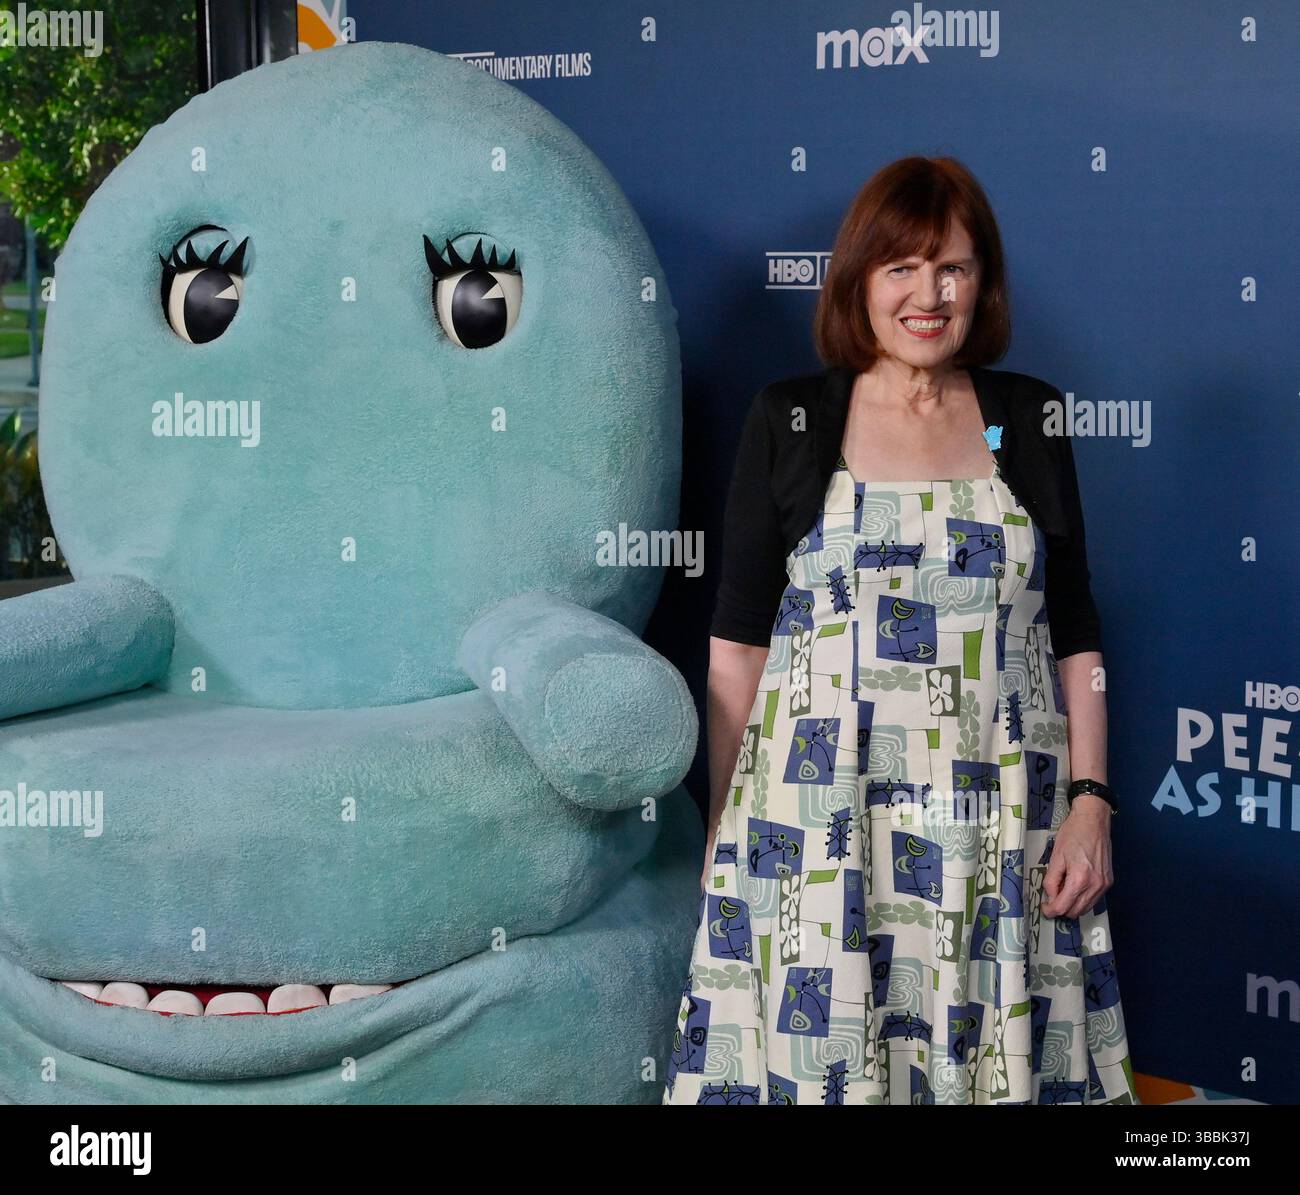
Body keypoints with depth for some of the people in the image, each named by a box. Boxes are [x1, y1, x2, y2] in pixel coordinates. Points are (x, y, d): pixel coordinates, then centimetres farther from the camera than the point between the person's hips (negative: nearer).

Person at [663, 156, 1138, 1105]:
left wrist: (1091, 804, -1)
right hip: (817, 817, -1)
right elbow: (737, 642, 2)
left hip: (1002, 830, 2)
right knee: (816, 1047, 3)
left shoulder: (1031, 421, 7)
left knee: (990, 1047, 6)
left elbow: (1075, 638, 8)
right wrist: (726, 821, -1)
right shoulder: (788, 422, 3)